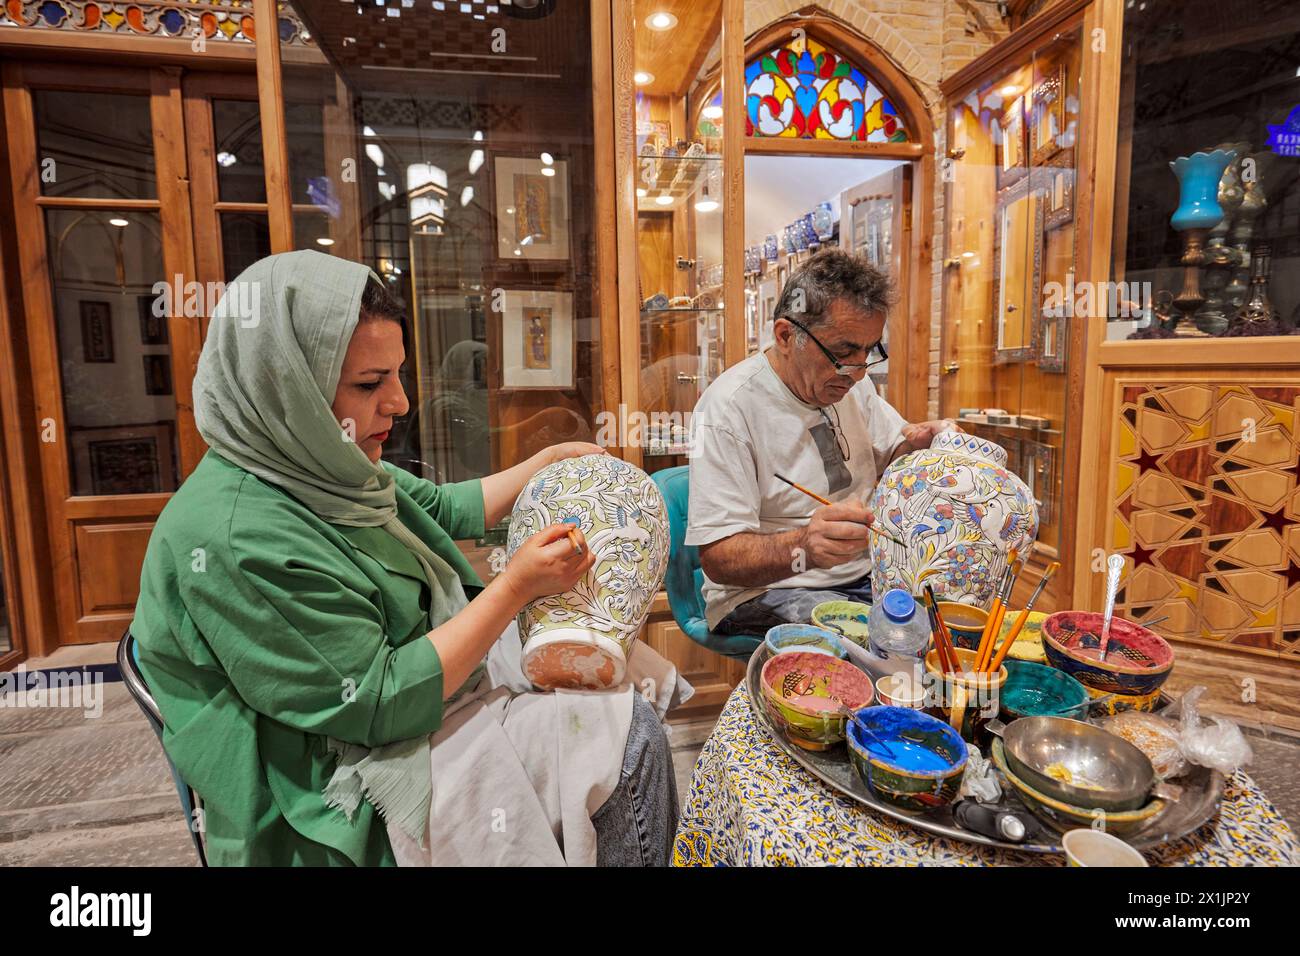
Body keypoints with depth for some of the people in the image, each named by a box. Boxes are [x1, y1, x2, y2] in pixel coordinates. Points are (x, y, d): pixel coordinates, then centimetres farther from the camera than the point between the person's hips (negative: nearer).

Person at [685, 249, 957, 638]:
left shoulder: (849, 380, 4)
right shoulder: (728, 408, -21)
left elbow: (891, 455, 19)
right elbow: (717, 557, -23)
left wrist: (918, 444, -6)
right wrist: (802, 548, -43)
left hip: (866, 574, 8)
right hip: (764, 589, -7)